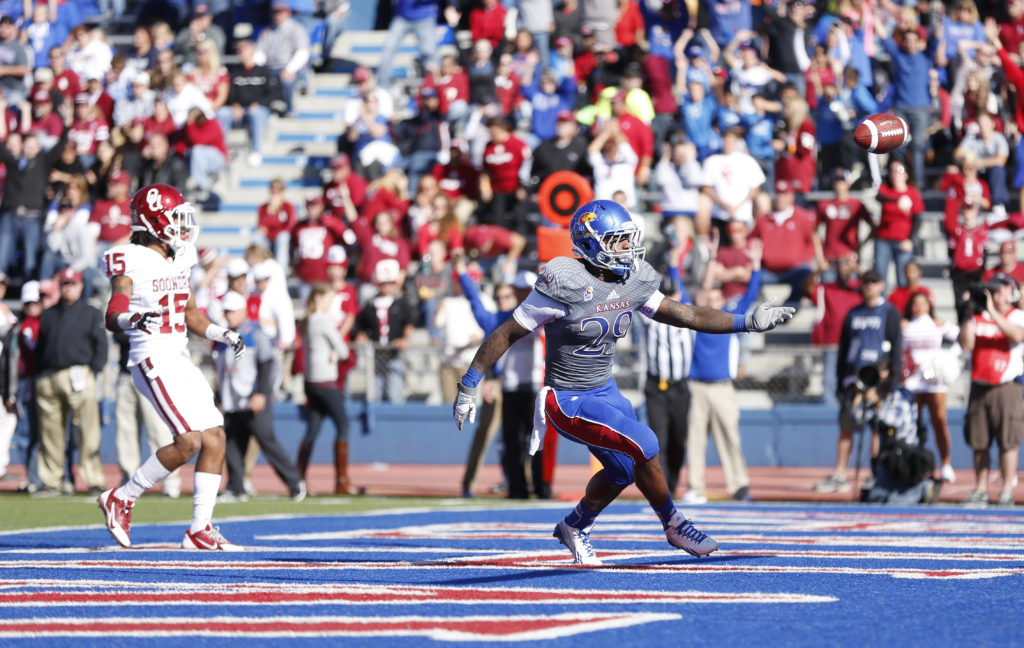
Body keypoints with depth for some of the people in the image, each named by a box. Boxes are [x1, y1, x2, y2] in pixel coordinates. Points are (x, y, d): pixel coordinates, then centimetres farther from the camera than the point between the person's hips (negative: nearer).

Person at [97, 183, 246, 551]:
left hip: (180, 360, 9)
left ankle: (200, 530, 5)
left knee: (215, 438, 1)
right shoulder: (132, 262, -10)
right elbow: (112, 317, -17)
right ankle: (121, 499, -2)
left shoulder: (178, 261, 14)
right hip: (152, 360, -9)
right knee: (189, 441, -17)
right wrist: (135, 320, -38)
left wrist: (223, 335, 11)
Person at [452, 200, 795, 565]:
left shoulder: (632, 282, -2)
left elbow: (684, 316, 7)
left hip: (604, 391, 8)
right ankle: (673, 526, 2)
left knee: (623, 471, 18)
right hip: (568, 402, -8)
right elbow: (507, 334, -16)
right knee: (643, 445, -18)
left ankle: (574, 528, 42)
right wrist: (468, 389, -14)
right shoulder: (567, 285, -23)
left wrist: (749, 323, 2)